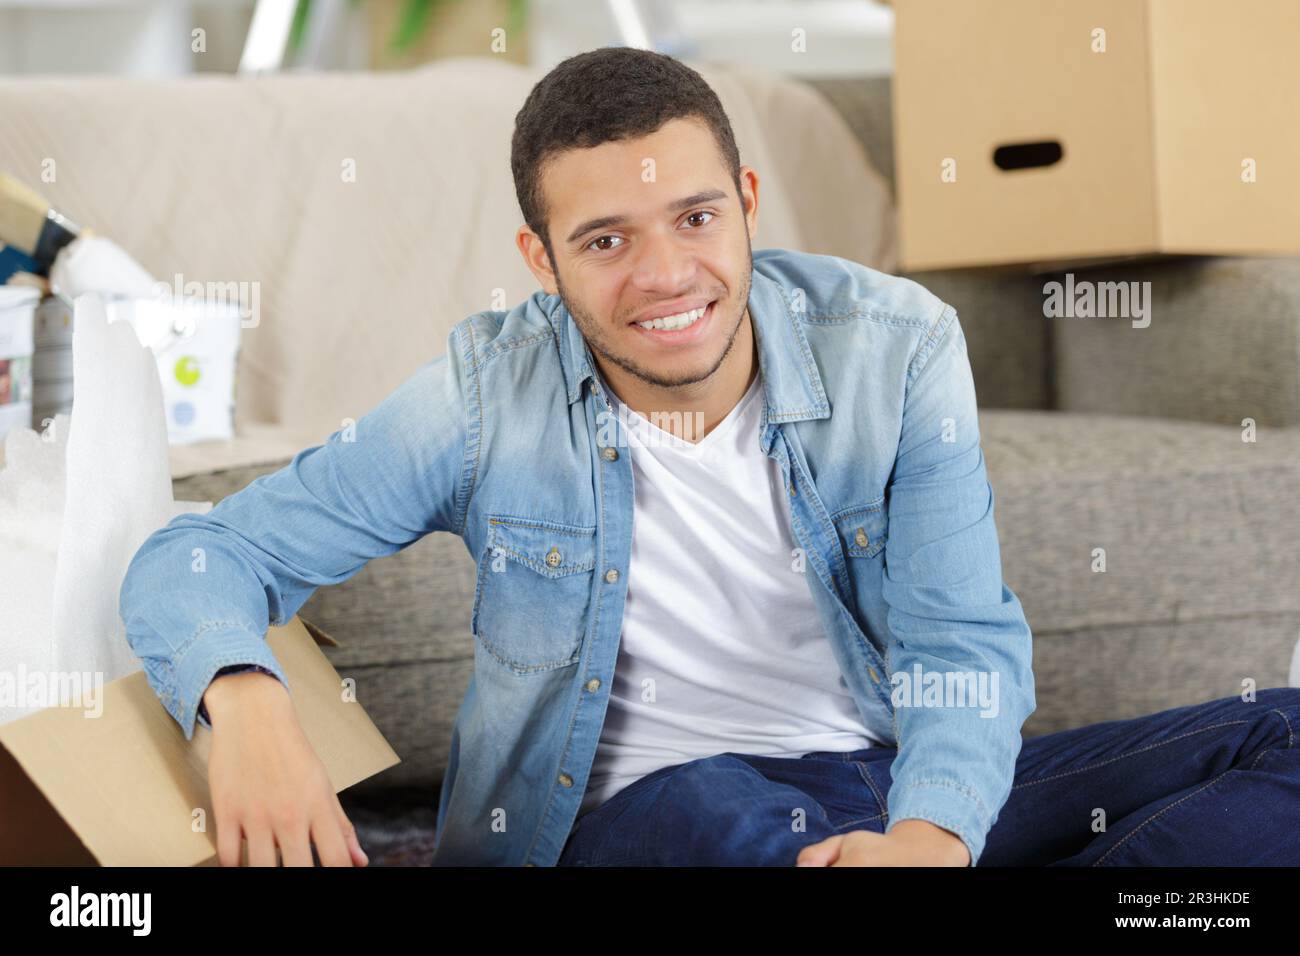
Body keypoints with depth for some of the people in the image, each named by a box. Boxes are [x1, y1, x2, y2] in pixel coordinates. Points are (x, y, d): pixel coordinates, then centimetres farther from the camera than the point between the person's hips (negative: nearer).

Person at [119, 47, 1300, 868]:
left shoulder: (895, 350, -5)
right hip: (634, 813, -2)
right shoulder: (488, 398, -8)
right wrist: (246, 703, -32)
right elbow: (200, 555, -6)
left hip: (906, 795, 3)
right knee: (708, 810, -41)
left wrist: (927, 831, -34)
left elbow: (963, 642, -11)